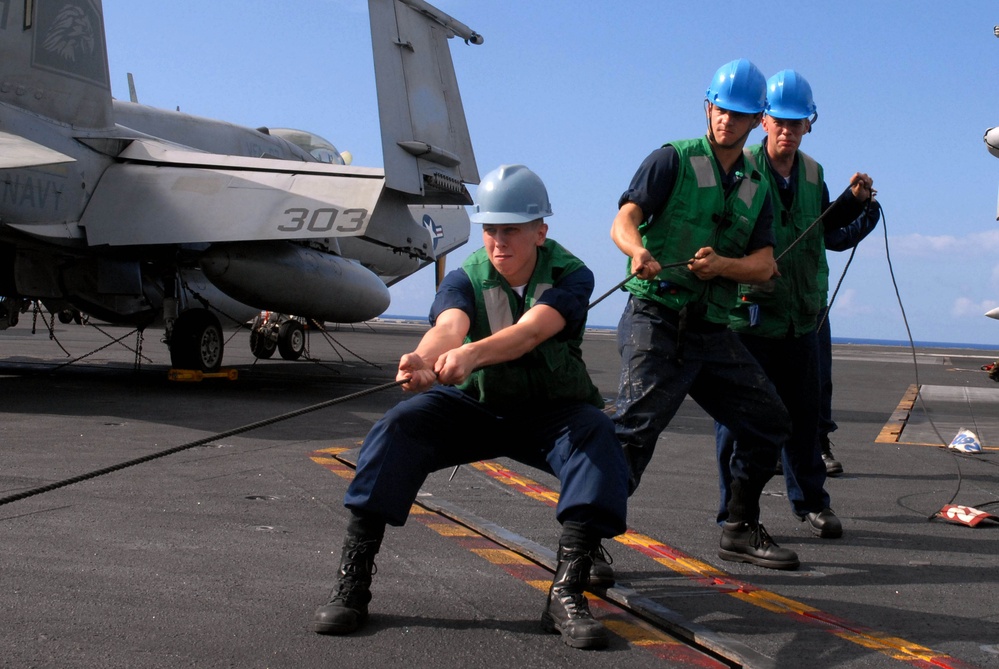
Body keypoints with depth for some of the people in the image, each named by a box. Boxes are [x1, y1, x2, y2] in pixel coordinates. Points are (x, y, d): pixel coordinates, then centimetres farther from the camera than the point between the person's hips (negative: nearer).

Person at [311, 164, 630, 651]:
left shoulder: (570, 276, -12)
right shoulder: (465, 279, -7)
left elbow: (532, 330, -34)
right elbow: (449, 325, -31)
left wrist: (471, 353, -54)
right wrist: (423, 358, -56)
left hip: (550, 413, -1)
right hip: (471, 405, 1)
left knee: (596, 434, -32)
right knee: (398, 428, -25)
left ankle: (566, 595, -30)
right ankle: (351, 585, -22)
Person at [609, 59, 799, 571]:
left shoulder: (756, 187, 17)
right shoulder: (673, 160, 1)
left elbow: (764, 264, 6)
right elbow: (623, 220, -13)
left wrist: (721, 265, -16)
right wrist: (637, 250, -37)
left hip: (712, 331, 6)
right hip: (656, 321, -6)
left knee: (769, 422, 8)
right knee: (636, 428, -19)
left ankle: (740, 532, 24)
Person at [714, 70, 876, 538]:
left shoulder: (812, 173, 10)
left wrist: (853, 200, 10)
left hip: (799, 317, 5)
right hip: (747, 311, -5)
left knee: (802, 414, 14)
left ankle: (810, 502, 29)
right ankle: (735, 512, 12)